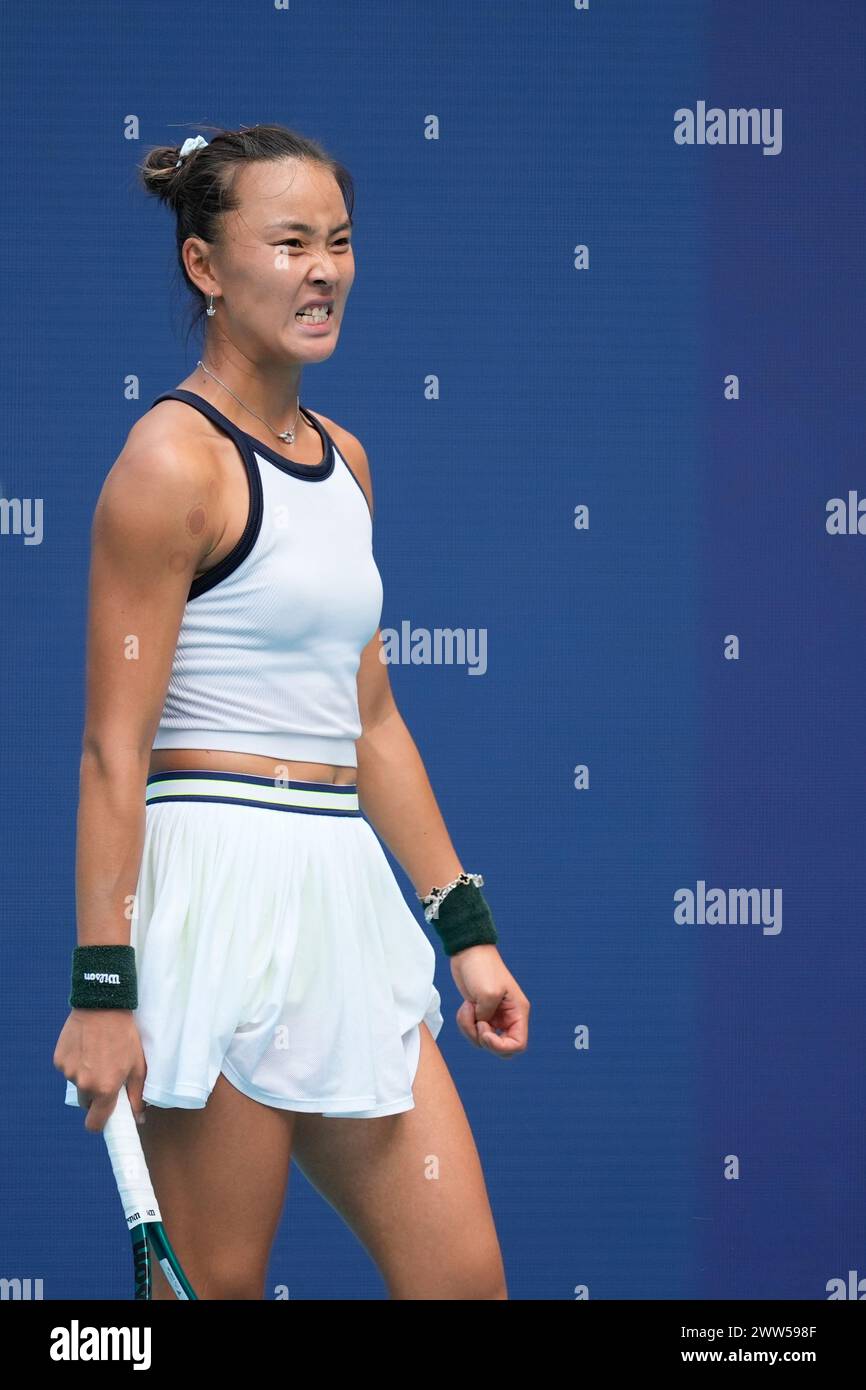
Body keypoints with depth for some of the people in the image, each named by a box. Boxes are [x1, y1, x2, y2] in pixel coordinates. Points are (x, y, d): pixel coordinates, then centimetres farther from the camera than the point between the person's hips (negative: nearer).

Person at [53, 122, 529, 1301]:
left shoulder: (342, 460, 16)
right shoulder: (174, 457, -9)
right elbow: (113, 750, -13)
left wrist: (465, 925, 18)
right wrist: (101, 987, -18)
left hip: (344, 895, 8)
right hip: (218, 886, -8)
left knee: (465, 1277, 4)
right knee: (216, 1286, -2)